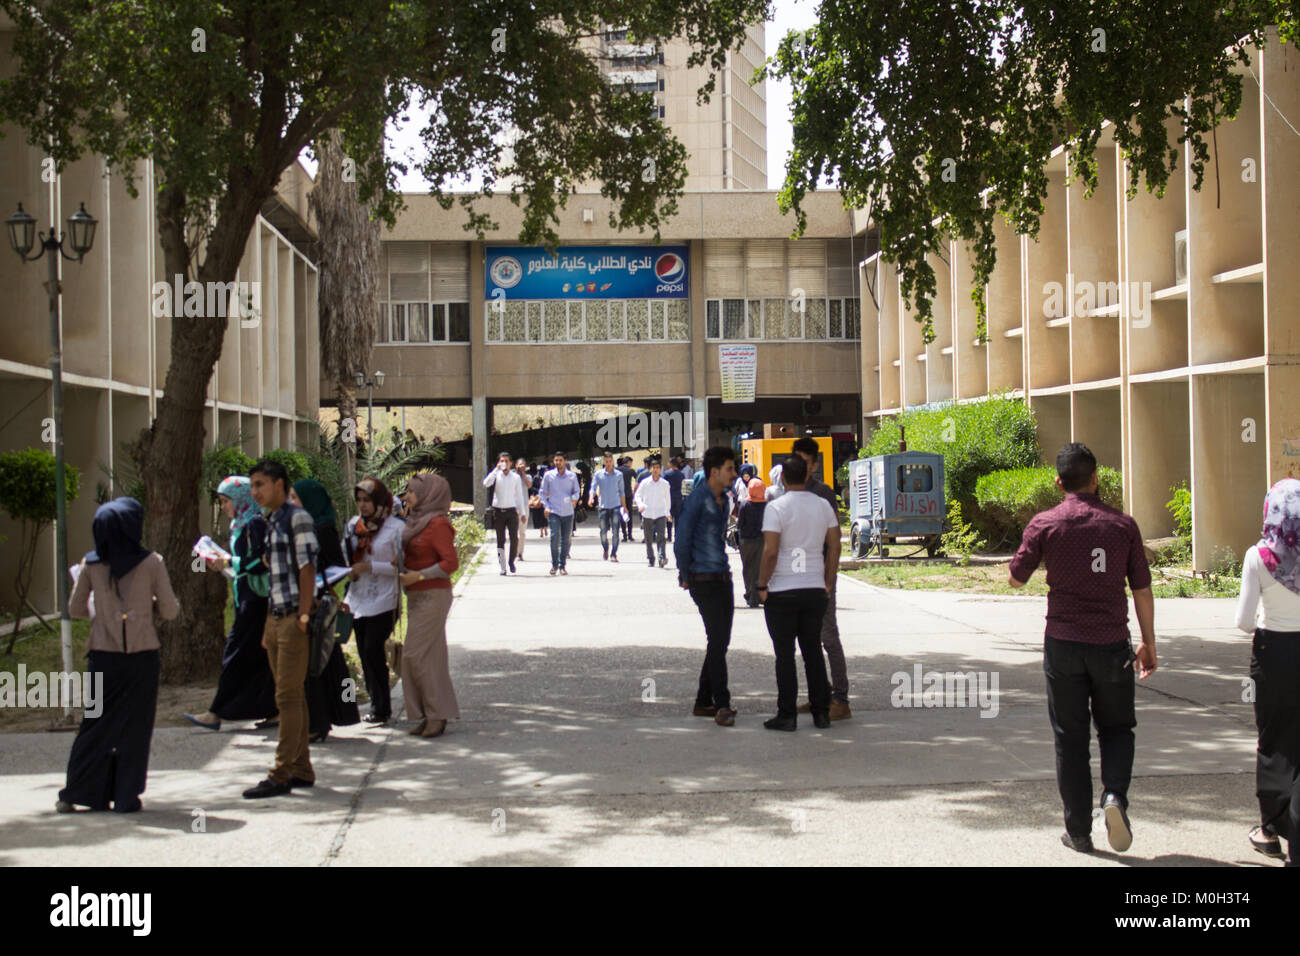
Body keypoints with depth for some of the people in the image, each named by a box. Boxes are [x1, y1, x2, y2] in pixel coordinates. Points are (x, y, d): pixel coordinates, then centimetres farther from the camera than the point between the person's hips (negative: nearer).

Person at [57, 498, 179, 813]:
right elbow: (170, 611, -3)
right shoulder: (151, 563, -8)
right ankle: (126, 796, 9)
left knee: (96, 724, 13)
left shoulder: (91, 565, 0)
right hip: (141, 655, -2)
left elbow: (75, 609, 8)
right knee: (135, 727, 6)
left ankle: (75, 794, 15)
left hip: (103, 655, 3)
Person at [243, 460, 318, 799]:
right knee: (292, 697, 12)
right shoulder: (271, 522, 17)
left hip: (294, 620, -9)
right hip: (275, 618, 9)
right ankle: (301, 770, 19)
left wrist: (302, 618, -17)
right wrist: (269, 626, 17)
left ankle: (281, 775, -5)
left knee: (289, 697, -7)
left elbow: (307, 569, -14)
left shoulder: (297, 518, -9)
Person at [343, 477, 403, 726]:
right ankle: (377, 705, 18)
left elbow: (401, 566, -10)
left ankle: (381, 708, 0)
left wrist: (370, 567, -18)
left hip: (383, 600, -6)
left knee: (372, 650, -11)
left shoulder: (395, 527, -8)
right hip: (358, 599, 6)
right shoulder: (354, 524, 11)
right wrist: (350, 571, -1)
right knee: (365, 653, 8)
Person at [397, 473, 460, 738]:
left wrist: (418, 576, -22)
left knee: (417, 654, -9)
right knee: (428, 655, 10)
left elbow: (451, 562, -19)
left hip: (433, 595, -9)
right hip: (417, 596, 9)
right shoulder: (417, 522, 14)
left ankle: (437, 715, -4)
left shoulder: (437, 524, -14)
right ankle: (429, 715, 15)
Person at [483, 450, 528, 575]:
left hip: (511, 511, 1)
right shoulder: (496, 475, 3)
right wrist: (497, 469, -19)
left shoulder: (516, 477, 7)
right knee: (500, 541, 3)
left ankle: (511, 561, 13)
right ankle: (502, 567, 8)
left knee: (514, 538, -9)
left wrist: (522, 512, 6)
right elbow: (486, 484, -18)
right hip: (498, 511, -1)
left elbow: (519, 495, 11)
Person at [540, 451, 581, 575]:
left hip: (568, 512, 2)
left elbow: (577, 491, 13)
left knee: (565, 540, 4)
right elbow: (542, 492, 10)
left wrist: (574, 498, -10)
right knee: (555, 536, -16)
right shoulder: (548, 475, 4)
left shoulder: (572, 476, 6)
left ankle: (562, 565, 16)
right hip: (553, 512, -2)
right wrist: (546, 506, -3)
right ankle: (554, 564, 0)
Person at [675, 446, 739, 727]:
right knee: (717, 642, -8)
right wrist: (685, 575, -6)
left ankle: (704, 701, 20)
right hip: (705, 582, -9)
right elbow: (681, 541, -13)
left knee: (720, 642, 11)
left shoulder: (723, 499, 13)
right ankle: (722, 704, -2)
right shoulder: (697, 499, -14)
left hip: (722, 578, 9)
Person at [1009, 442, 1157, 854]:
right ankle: (1115, 796, -9)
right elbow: (1142, 590, 2)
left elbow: (1015, 578, 2)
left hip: (1063, 644, 0)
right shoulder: (1122, 525, -1)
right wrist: (1149, 644, 12)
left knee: (1070, 738, 8)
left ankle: (1079, 831, 11)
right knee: (1116, 729, 17)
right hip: (1111, 644, 1)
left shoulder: (1045, 524, -5)